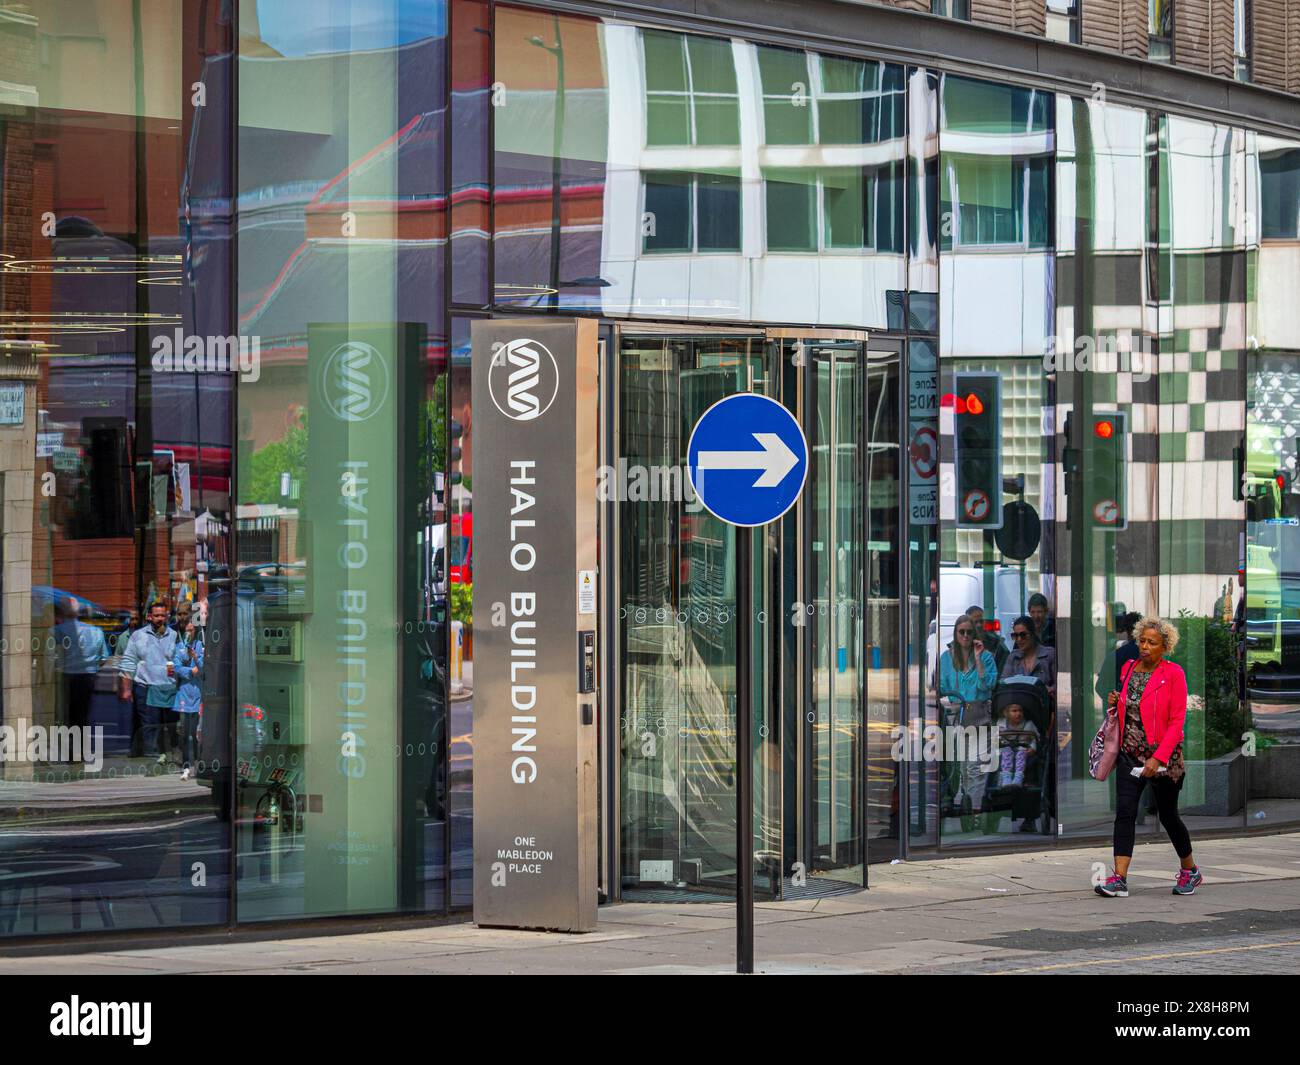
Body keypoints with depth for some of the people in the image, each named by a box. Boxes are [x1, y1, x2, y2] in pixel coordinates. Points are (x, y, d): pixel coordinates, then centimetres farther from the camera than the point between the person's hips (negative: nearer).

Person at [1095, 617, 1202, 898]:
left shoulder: (1173, 674, -9)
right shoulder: (1128, 669, 8)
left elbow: (1177, 721, -13)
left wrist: (1158, 758, -20)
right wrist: (1115, 703, 0)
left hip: (1163, 757, -4)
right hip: (1129, 755, 4)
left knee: (1168, 816, 8)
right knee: (1124, 813, -9)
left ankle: (1190, 870, 29)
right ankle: (1119, 880, -15)